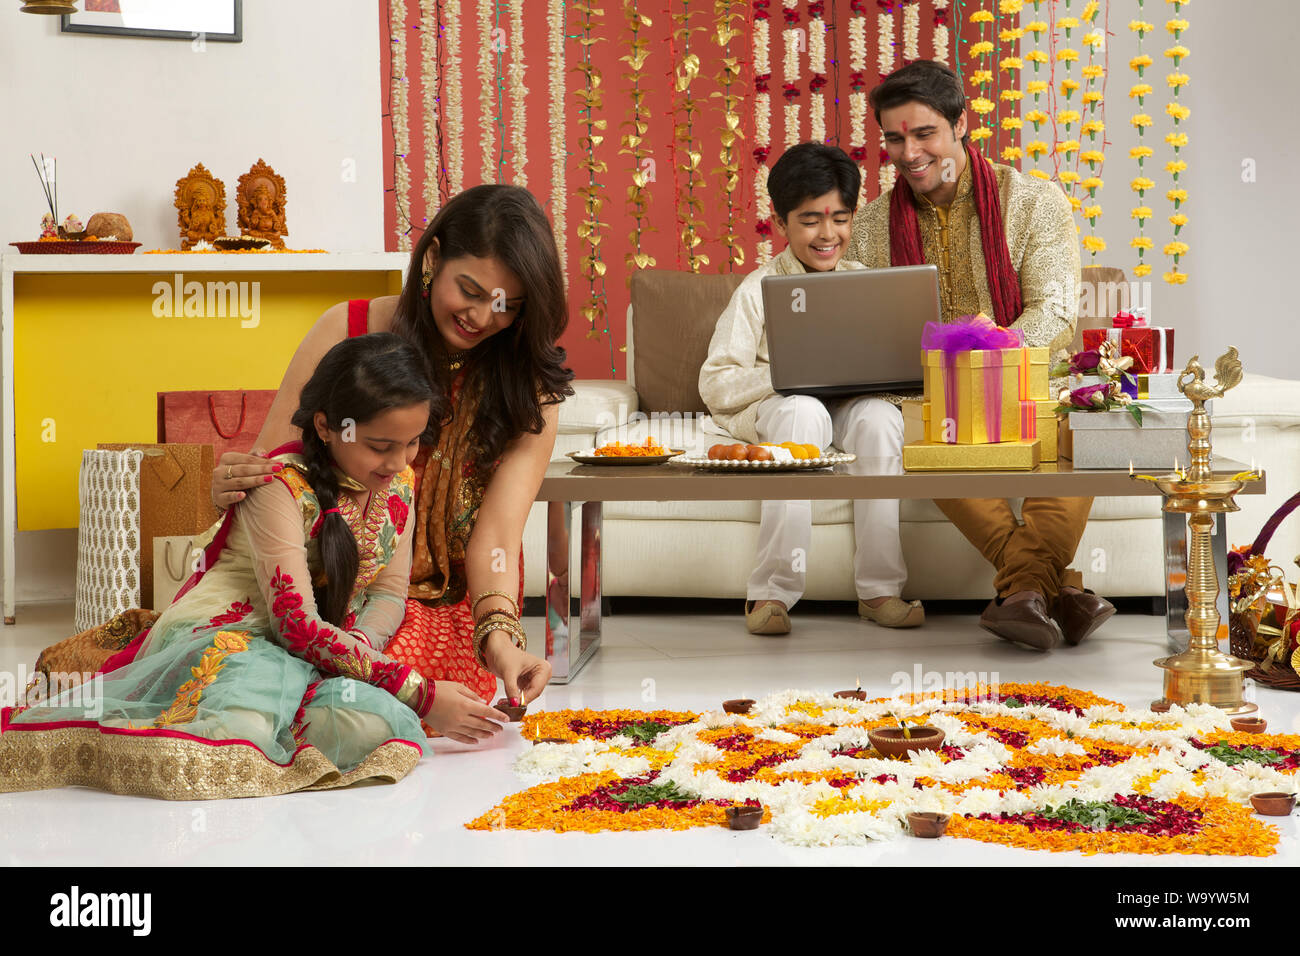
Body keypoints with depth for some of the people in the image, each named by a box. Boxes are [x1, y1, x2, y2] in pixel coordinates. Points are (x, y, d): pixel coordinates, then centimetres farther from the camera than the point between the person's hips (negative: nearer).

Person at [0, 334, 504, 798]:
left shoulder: (400, 484, 6)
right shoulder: (280, 487, -15)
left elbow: (388, 595, 11)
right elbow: (298, 626, -21)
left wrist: (355, 648, -14)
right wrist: (420, 693, -24)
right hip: (221, 638, -6)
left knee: (374, 721, -31)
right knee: (239, 729, -41)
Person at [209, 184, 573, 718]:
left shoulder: (529, 390, -4)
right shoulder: (347, 331, -4)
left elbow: (496, 534, -15)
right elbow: (266, 464, -1)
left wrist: (500, 638, -34)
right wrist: (228, 487, -27)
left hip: (446, 607, 0)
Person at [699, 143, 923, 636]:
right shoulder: (758, 290, 1)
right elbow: (715, 386, -5)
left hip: (853, 407, 3)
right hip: (773, 410, -2)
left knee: (880, 414, -32)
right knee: (803, 409, -37)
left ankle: (879, 587, -26)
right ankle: (771, 591, -34)